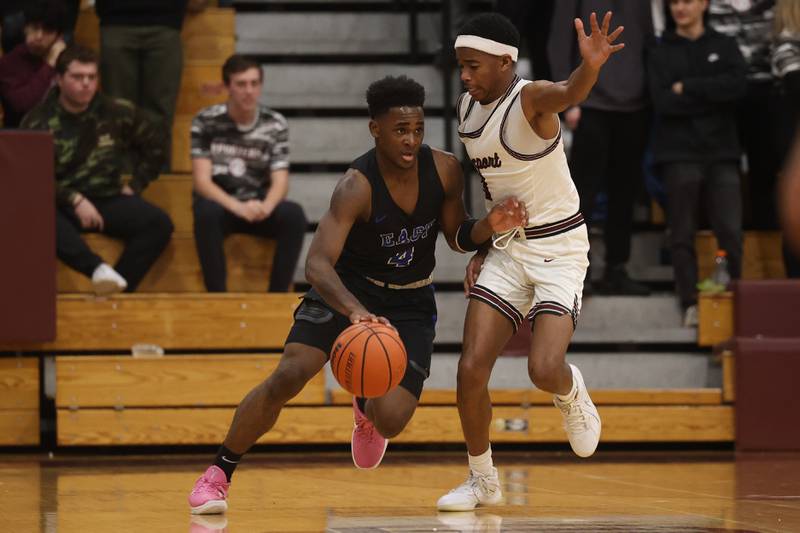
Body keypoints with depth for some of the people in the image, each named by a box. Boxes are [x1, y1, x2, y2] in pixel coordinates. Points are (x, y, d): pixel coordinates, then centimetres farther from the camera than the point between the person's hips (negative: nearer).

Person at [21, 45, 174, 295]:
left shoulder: (116, 113, 6)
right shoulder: (38, 122, -2)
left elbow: (154, 145, 21)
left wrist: (135, 186, 11)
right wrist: (75, 200, -21)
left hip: (107, 199, 3)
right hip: (59, 203, -3)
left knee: (159, 223, -23)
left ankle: (119, 290, -31)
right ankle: (98, 270, -54)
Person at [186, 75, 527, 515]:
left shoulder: (444, 170, -14)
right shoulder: (356, 187, -28)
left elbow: (457, 237, 3)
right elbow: (317, 263, -39)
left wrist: (490, 226, -20)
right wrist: (355, 311, -57)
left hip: (410, 304, 3)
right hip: (345, 289, -3)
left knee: (391, 422, -13)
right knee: (288, 375, -23)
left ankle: (368, 408, 28)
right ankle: (219, 473, -5)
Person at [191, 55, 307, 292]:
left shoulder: (275, 125, 0)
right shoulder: (206, 122, -7)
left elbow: (280, 181, -6)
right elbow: (202, 181, -12)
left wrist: (266, 207, -30)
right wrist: (239, 208, -30)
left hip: (258, 204, 2)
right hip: (220, 202, -2)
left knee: (294, 215, -29)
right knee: (207, 212, -38)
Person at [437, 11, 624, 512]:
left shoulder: (530, 100, -19)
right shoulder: (468, 108, 4)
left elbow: (569, 94, -45)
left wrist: (590, 68, -68)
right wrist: (483, 247, 12)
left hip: (559, 248, -7)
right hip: (507, 246, 7)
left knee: (545, 369, -21)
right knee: (471, 370, -4)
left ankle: (572, 394, 17)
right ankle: (483, 481, 14)